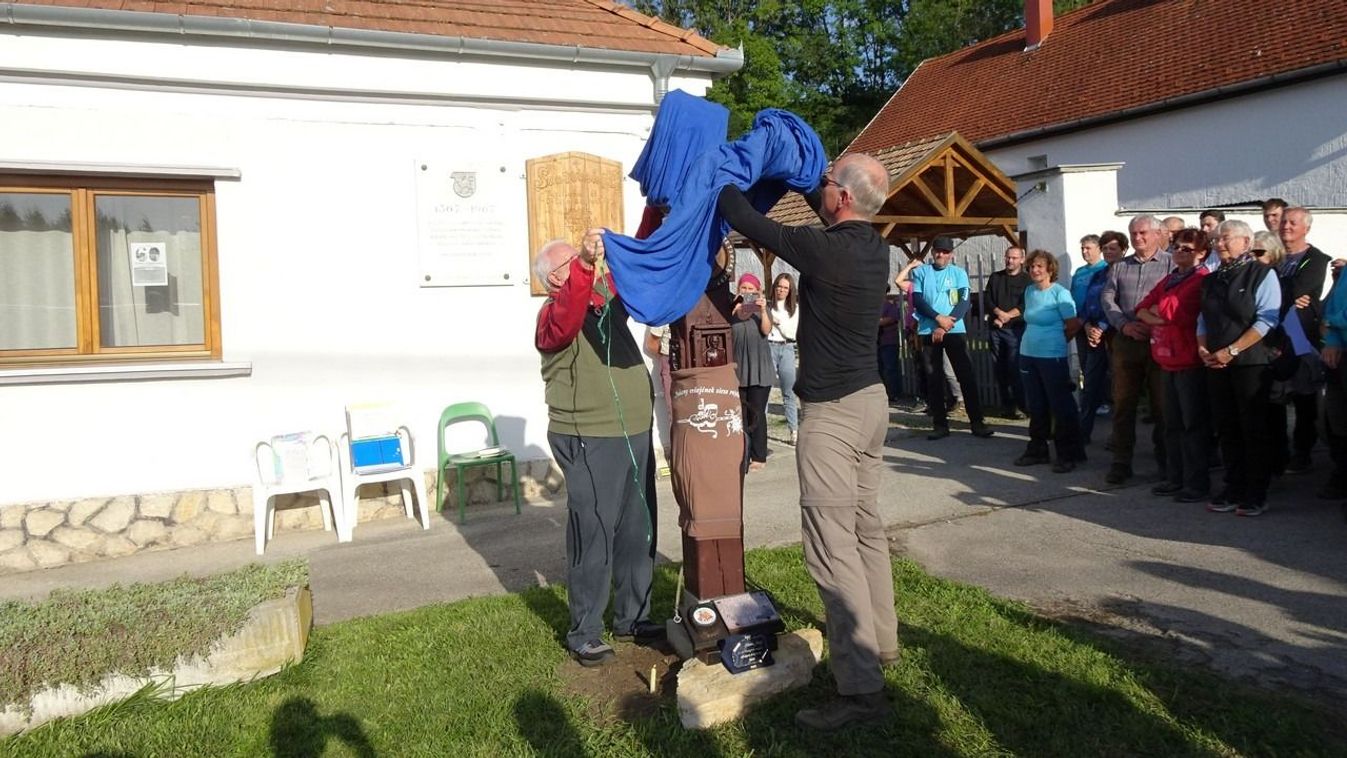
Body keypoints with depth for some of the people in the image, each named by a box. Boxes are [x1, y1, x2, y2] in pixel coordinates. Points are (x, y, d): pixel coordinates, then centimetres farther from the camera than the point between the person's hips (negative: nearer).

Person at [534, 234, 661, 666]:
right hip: (589, 441, -8)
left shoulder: (607, 295, 13)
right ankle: (584, 634, 7)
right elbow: (564, 325, -34)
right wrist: (584, 265, -45)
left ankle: (632, 617, 27)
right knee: (592, 537, -3)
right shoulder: (553, 313, -10)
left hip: (634, 434, 8)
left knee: (637, 532, 14)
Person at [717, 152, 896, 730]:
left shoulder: (823, 249, -20)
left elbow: (745, 219, -11)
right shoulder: (874, 246, 5)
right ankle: (879, 643, 33)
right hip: (869, 398, 9)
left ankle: (861, 688, -8)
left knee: (831, 544, -8)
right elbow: (825, 210, 26)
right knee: (866, 527, 19)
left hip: (833, 410, -9)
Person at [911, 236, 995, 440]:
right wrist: (938, 318, -16)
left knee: (966, 376, -4)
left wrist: (945, 327, -13)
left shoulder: (959, 273, 7)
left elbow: (964, 302, -3)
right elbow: (917, 300, -3)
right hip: (929, 332, 1)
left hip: (955, 331, -1)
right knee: (933, 378, 2)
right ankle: (940, 424, 8)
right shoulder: (921, 272, 7)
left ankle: (977, 422, 1)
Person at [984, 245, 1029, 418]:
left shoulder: (1027, 280, 4)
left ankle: (1019, 406, -6)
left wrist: (1006, 317, -13)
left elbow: (1025, 306, -6)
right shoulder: (995, 277, 15)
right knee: (999, 369, 4)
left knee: (1015, 368, -10)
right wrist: (998, 313, -11)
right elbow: (987, 300, 5)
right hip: (995, 329, 4)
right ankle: (1005, 405, 9)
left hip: (1015, 329, -4)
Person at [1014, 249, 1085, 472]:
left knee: (1061, 406, -1)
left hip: (1052, 357, -7)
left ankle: (1068, 455, 7)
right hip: (1028, 355, 7)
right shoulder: (1029, 291, 10)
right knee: (1036, 406, 15)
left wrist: (1057, 341, 1)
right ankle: (1037, 450, 26)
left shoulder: (1060, 293, -11)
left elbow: (1074, 324, -11)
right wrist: (1036, 339, 12)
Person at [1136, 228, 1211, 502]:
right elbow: (1142, 309, 10)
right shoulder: (1169, 280, 18)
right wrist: (1160, 318, -9)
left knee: (1193, 425, -2)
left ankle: (1197, 482, 6)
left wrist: (1155, 309, -2)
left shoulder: (1202, 280, -11)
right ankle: (1175, 478, 24)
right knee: (1172, 424, 14)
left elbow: (1173, 309, -21)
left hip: (1190, 361, -9)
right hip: (1168, 361, 9)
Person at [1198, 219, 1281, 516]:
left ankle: (1256, 494, 5)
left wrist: (1230, 351, -17)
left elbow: (1266, 320, -12)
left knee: (1254, 429, -1)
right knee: (1227, 428, 9)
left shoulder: (1262, 274, -4)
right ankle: (1233, 489, 16)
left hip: (1250, 362, -6)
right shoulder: (1211, 280, 15)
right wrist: (1203, 349, -2)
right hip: (1216, 365, 6)